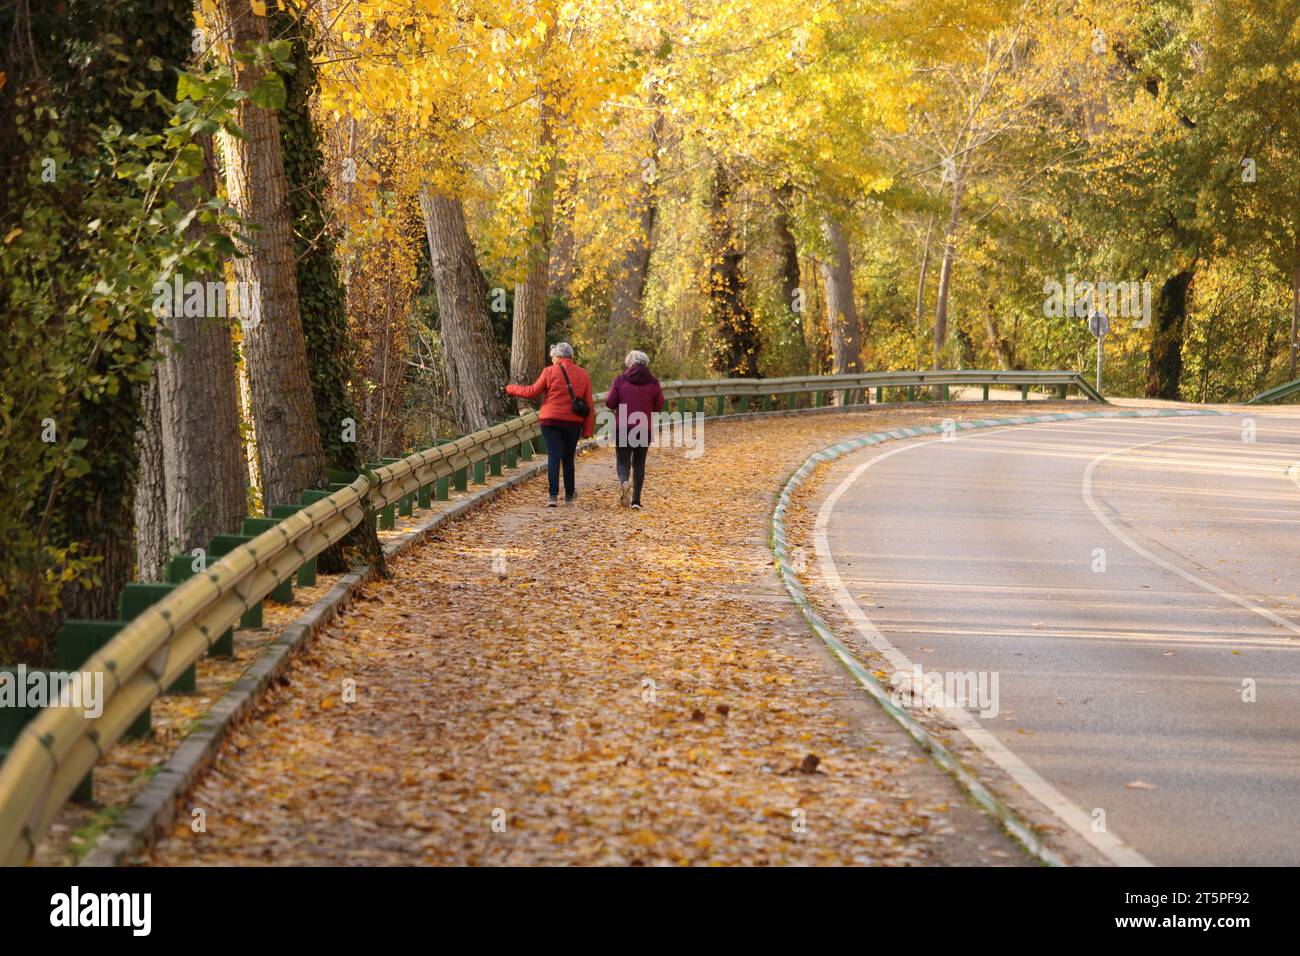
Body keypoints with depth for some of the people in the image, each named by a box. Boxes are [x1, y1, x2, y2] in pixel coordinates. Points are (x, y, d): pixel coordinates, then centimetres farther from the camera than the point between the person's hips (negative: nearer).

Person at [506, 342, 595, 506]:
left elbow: (533, 392, -2)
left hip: (551, 420, -3)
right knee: (568, 458, 17)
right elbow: (589, 404, 4)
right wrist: (588, 429, 7)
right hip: (573, 423, 3)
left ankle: (553, 495, -16)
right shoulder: (583, 374, 5)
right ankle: (569, 493, 28)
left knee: (553, 457, -4)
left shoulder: (549, 371, -5)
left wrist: (511, 389, 12)